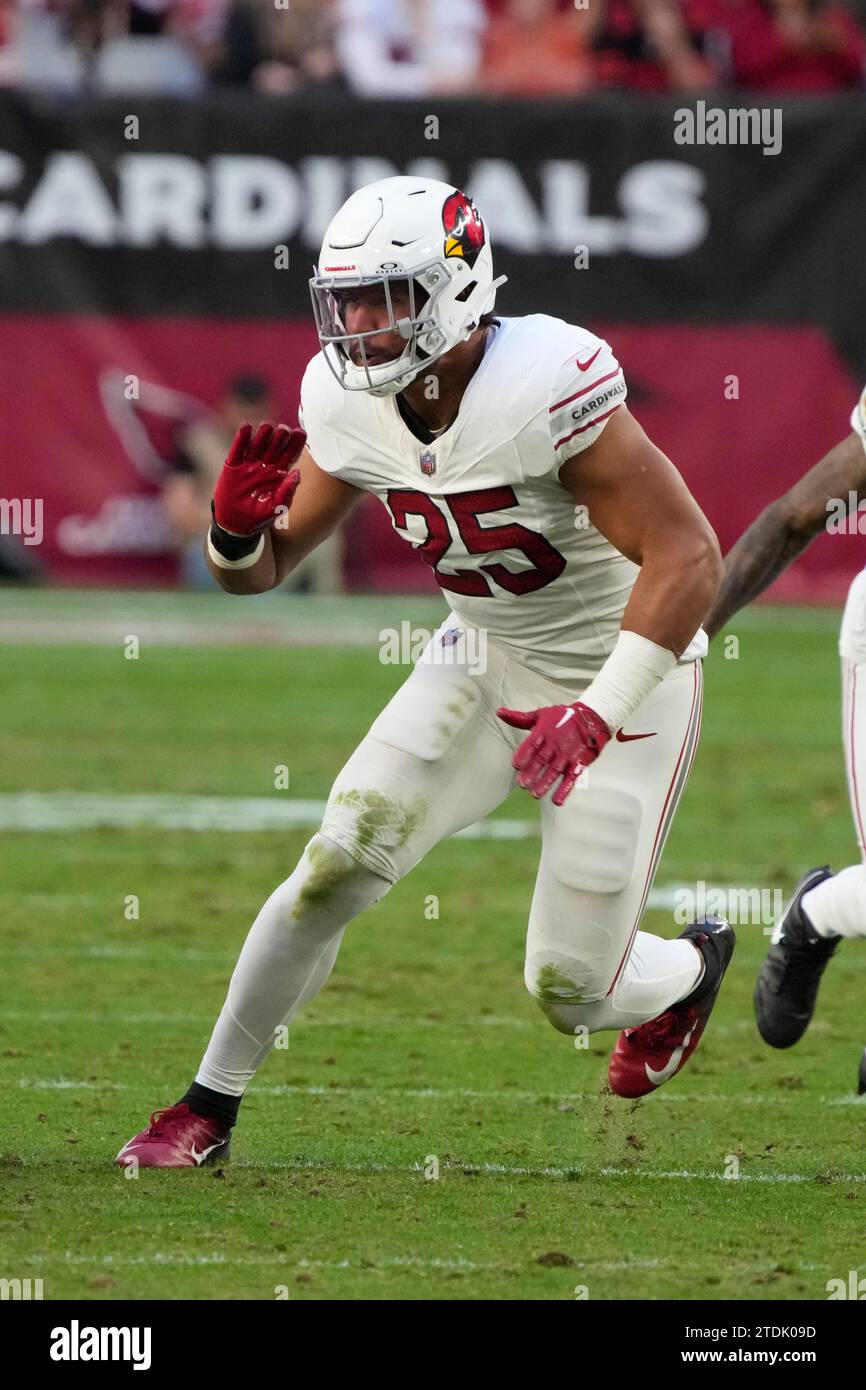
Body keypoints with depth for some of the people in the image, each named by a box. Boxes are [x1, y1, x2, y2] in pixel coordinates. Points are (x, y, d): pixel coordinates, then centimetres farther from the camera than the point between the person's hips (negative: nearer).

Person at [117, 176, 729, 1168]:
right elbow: (266, 564, 2)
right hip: (485, 659, 5)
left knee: (570, 991, -3)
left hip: (620, 676, -5)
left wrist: (596, 715, -36)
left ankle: (689, 969, 33)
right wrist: (237, 529, -23)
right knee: (336, 866, -10)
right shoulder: (348, 402, -10)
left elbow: (688, 558, -31)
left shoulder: (544, 386, -32)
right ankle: (208, 1108, 5)